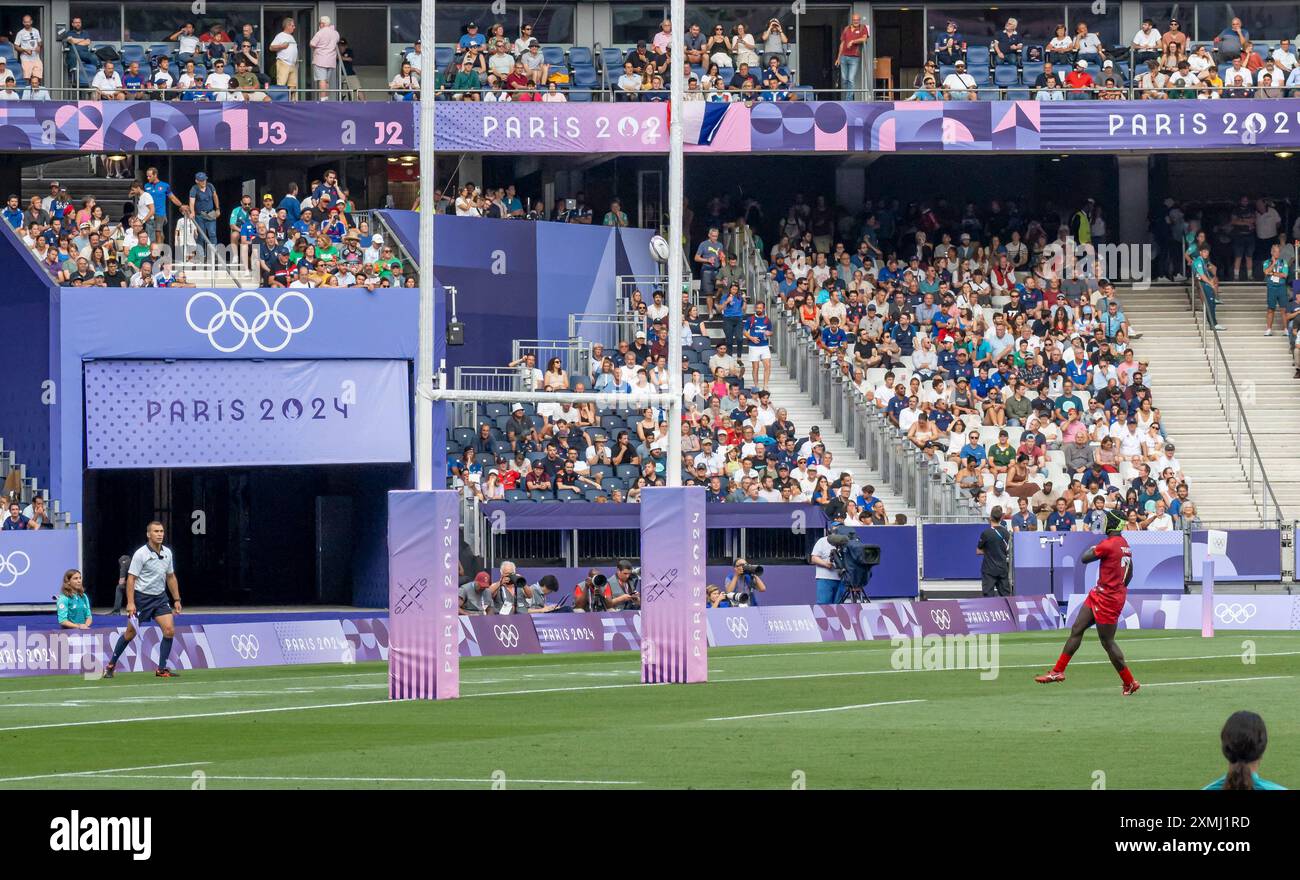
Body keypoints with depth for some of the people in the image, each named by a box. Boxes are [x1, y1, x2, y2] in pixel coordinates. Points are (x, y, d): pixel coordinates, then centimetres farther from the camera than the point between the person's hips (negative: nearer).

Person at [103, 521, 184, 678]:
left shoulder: (167, 553, 5)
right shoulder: (141, 554, -13)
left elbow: (171, 577, 16)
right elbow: (131, 578, -14)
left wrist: (176, 599, 13)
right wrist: (130, 602, -22)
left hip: (160, 597, 5)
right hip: (141, 597, -5)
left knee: (169, 630, -11)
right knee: (130, 634, 3)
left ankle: (162, 669, -3)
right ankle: (111, 664, 22)